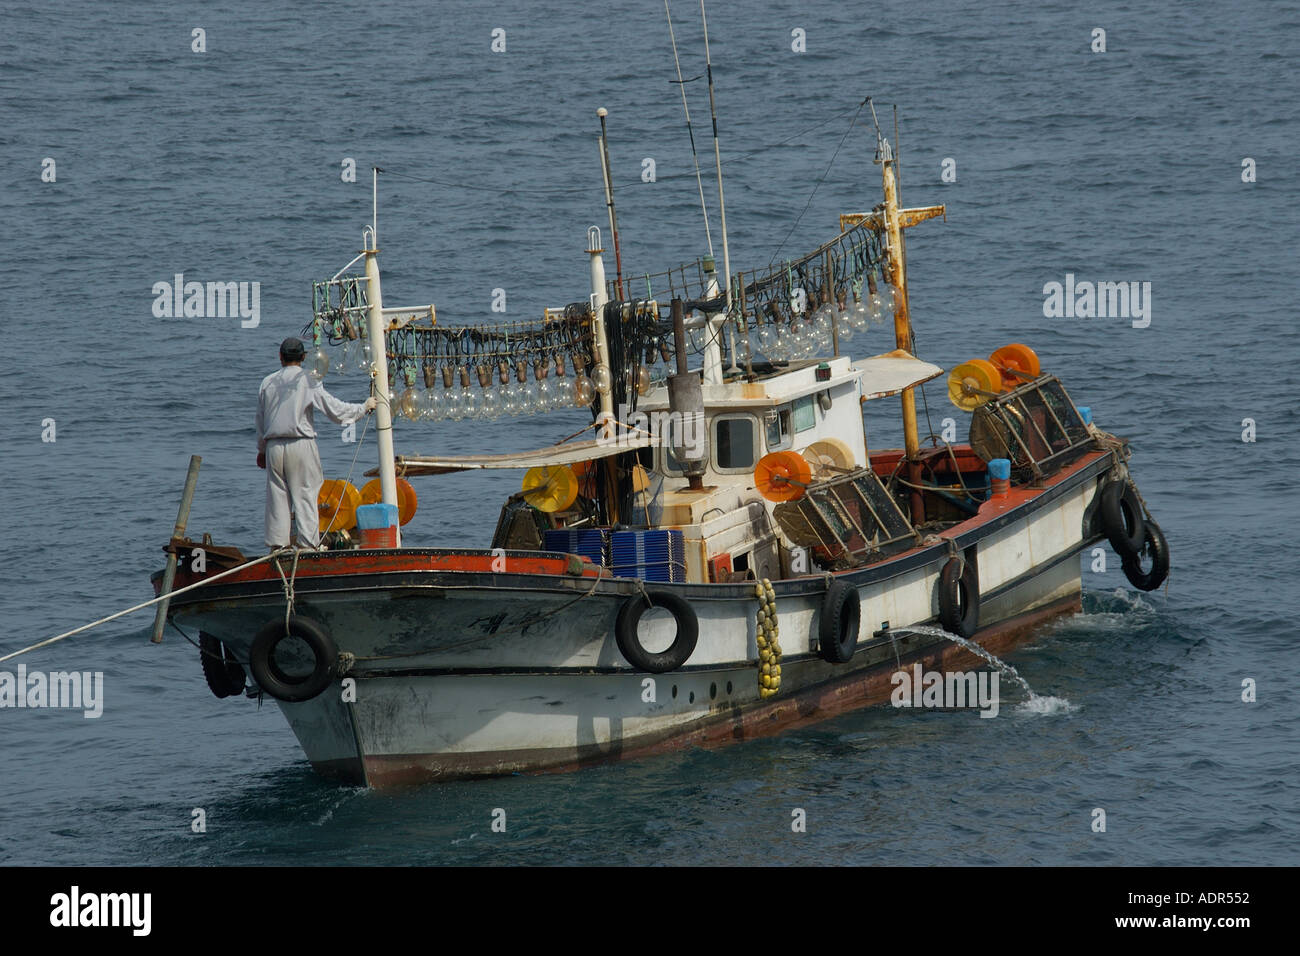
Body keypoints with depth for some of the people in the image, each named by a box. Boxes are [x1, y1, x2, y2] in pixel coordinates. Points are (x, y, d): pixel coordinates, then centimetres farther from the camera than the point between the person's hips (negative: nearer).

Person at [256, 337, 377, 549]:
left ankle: (277, 543, 5)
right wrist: (365, 407, 8)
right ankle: (307, 542, -5)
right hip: (301, 443, -4)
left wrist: (261, 450, 29)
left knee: (277, 497, 7)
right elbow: (335, 410, -6)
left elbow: (260, 420, 16)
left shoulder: (268, 383, 8)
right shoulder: (308, 381, -5)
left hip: (274, 446, 4)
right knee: (306, 495, -1)